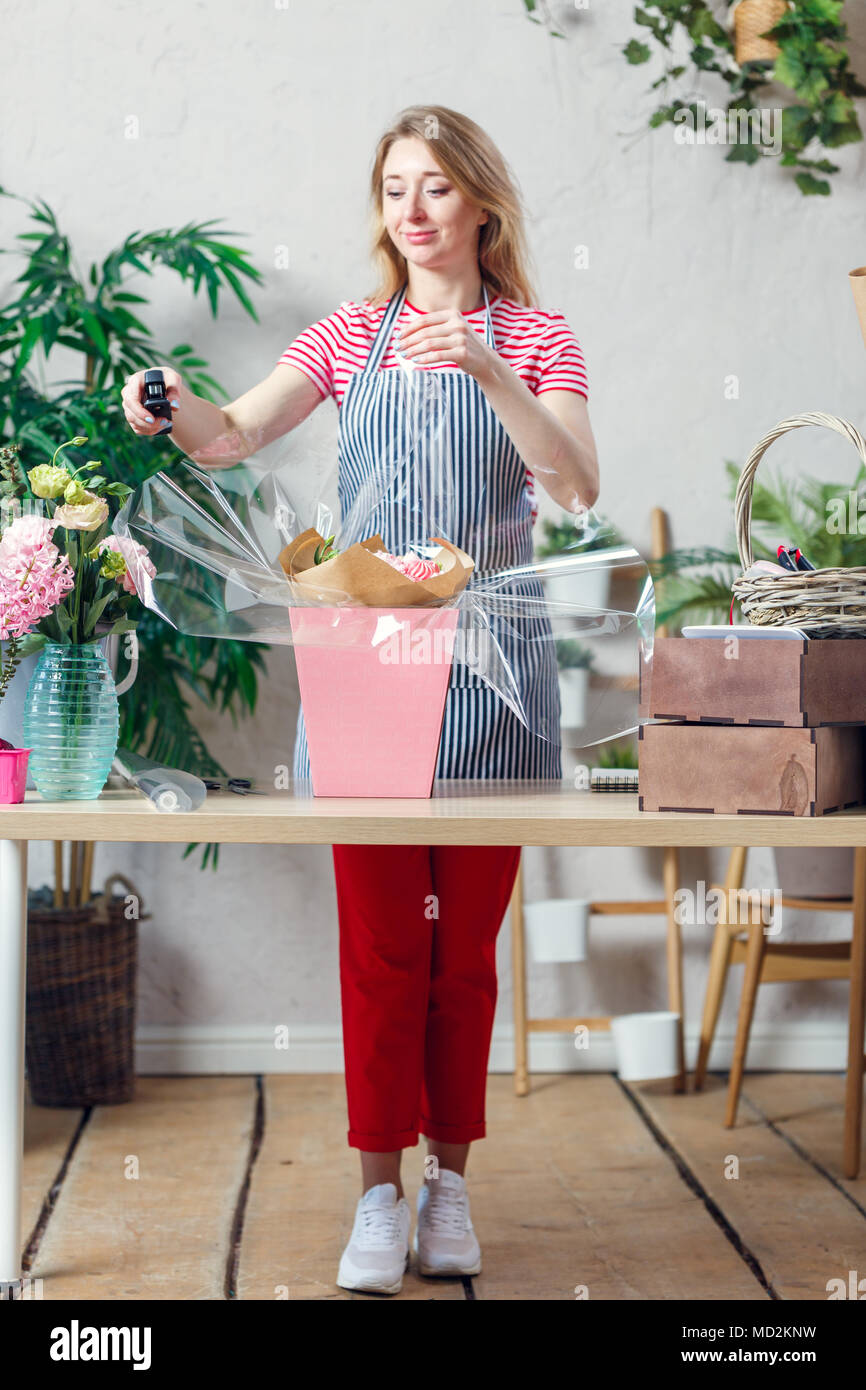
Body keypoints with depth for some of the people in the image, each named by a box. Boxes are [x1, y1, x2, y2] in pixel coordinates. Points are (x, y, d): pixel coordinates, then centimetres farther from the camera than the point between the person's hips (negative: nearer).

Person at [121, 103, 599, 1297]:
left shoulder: (535, 339, 4)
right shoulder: (350, 336, 9)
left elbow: (579, 487, -11)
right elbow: (233, 437, -4)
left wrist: (487, 373, -23)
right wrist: (174, 404, -26)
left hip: (490, 657, -1)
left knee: (466, 939, 6)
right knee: (379, 938, -1)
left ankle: (450, 1179, 17)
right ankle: (381, 1193, 6)